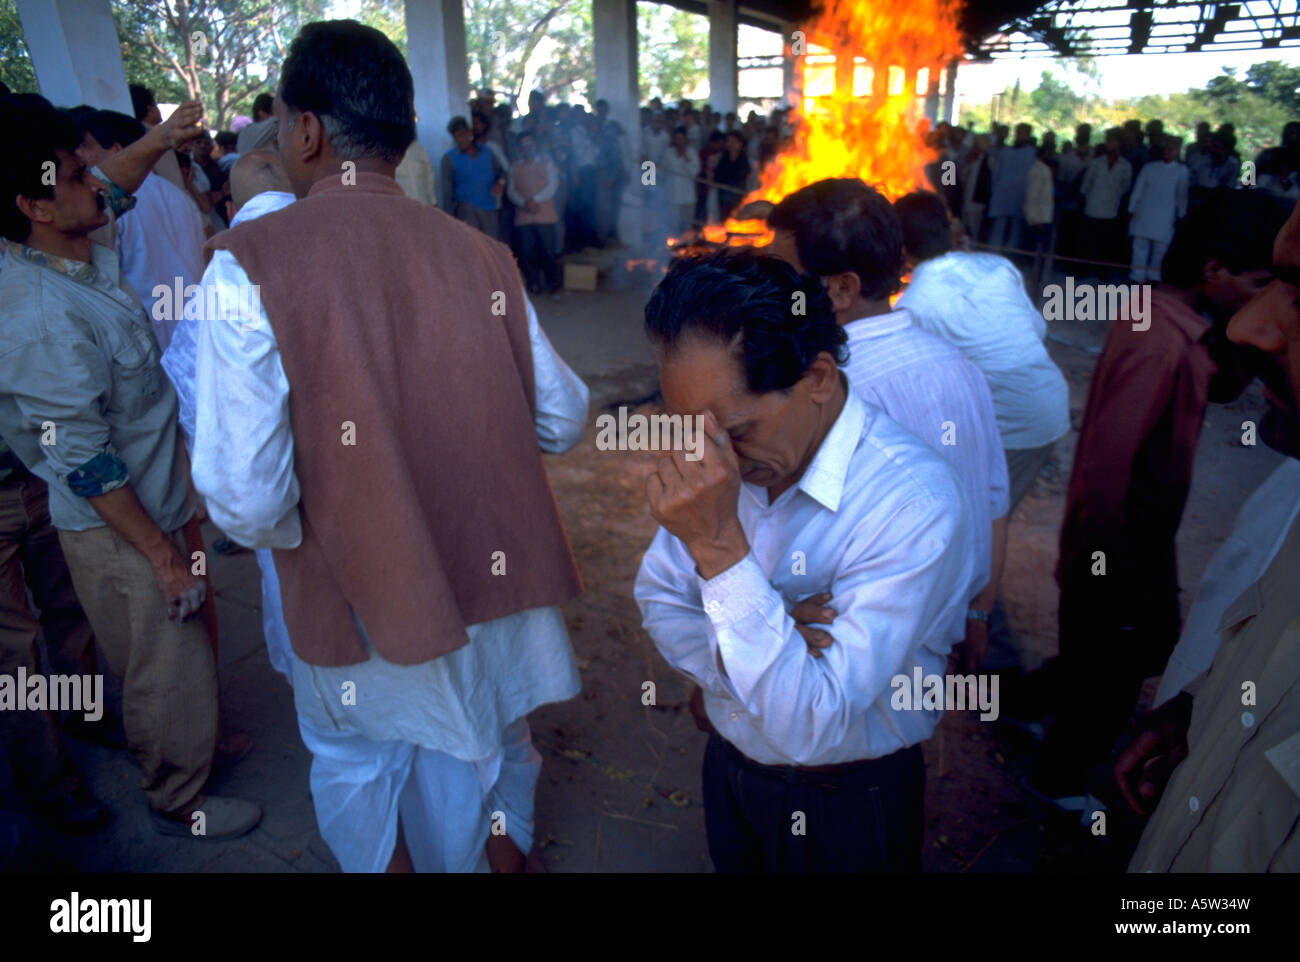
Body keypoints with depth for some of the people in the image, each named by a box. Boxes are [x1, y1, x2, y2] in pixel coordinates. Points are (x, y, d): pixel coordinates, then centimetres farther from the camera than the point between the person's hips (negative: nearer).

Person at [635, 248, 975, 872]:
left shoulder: (916, 506, -32)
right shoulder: (716, 462, -13)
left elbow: (812, 729, -34)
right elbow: (658, 596, -4)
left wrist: (719, 545, -42)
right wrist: (732, 660, -24)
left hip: (845, 807, -5)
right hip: (728, 764, 5)